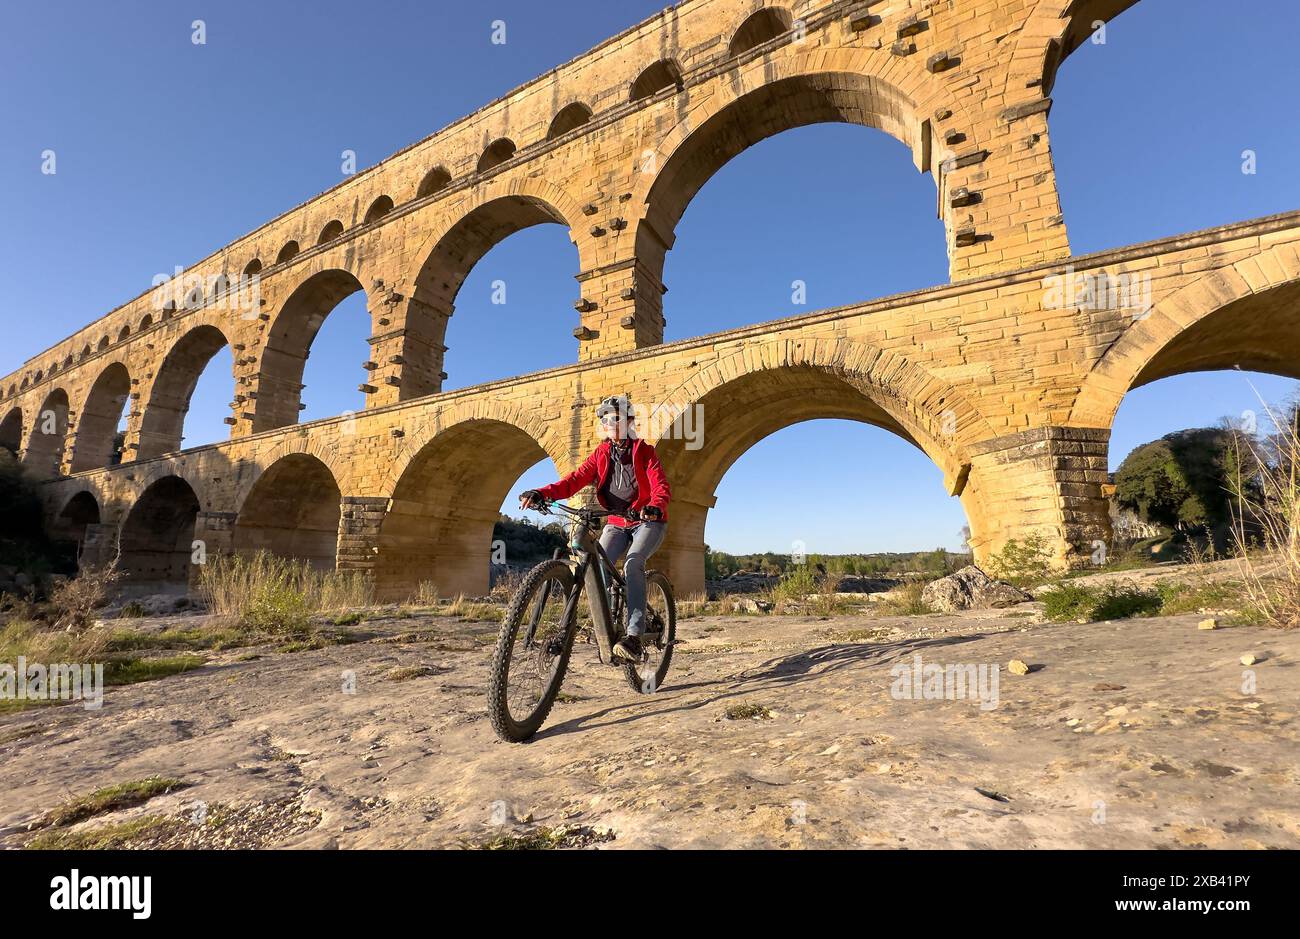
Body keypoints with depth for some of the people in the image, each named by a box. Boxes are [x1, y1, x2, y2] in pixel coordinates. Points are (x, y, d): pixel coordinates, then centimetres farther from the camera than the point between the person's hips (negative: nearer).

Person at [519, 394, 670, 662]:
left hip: (648, 520, -4)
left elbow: (661, 486, -20)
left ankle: (634, 636, -32)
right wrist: (542, 494, -27)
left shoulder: (644, 451, -6)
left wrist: (654, 506, -44)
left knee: (633, 563, -29)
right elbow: (575, 480, -10)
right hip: (617, 522, 4)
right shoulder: (601, 454, 4)